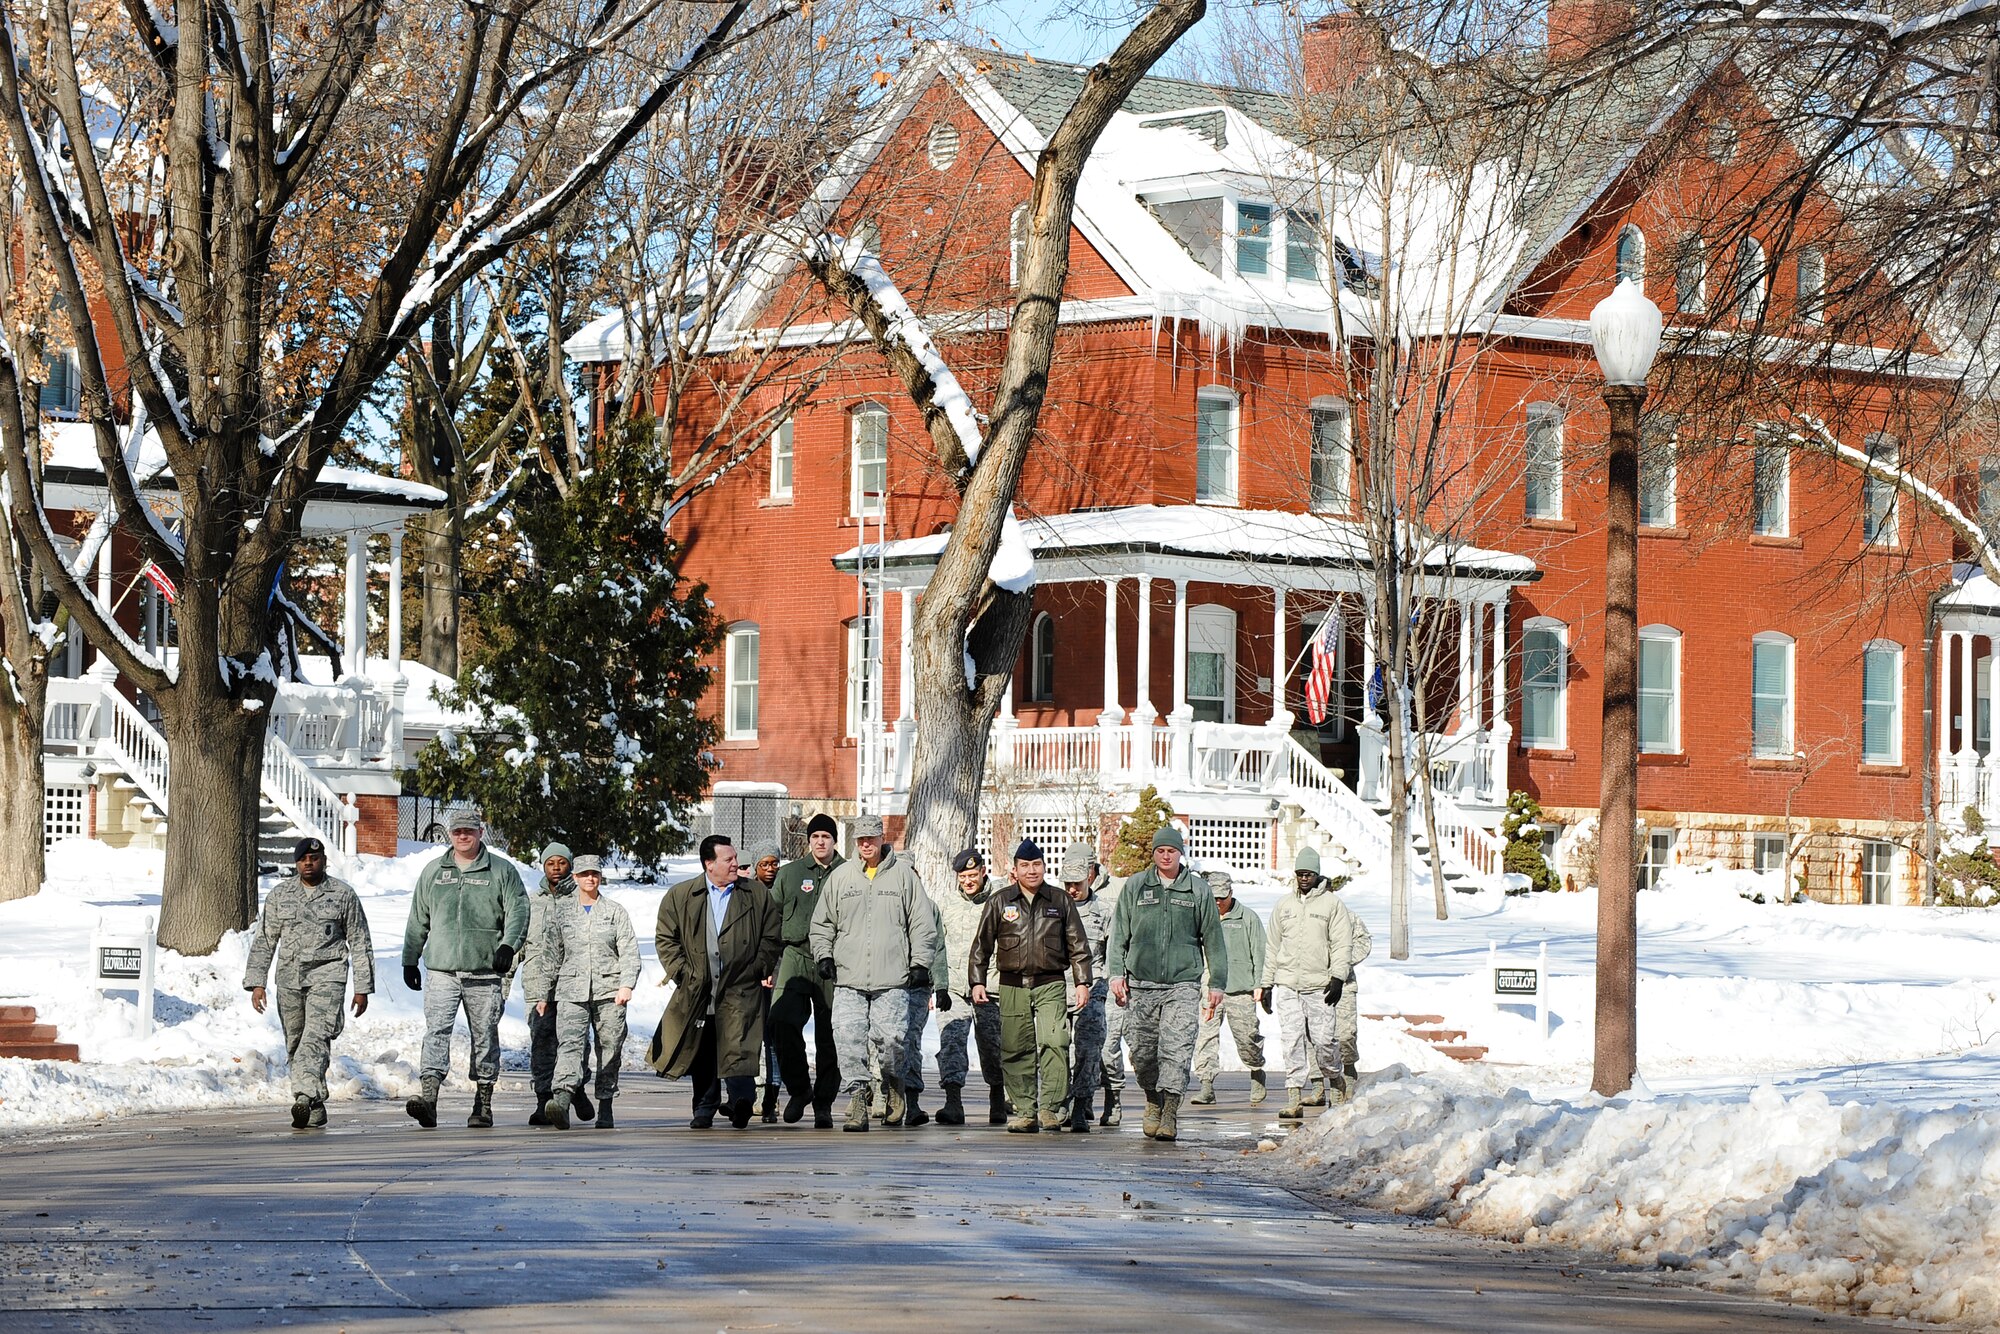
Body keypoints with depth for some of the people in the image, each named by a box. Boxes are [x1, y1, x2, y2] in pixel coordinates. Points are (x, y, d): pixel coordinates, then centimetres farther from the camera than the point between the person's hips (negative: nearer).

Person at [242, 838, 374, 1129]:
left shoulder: (343, 894, 4)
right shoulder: (280, 894, 10)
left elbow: (360, 942, 7)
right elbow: (264, 941, 12)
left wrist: (363, 987, 5)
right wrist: (256, 982, 4)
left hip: (327, 974, -4)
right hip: (290, 975, 4)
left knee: (316, 1036, -21)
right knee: (295, 1045, 5)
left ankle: (304, 1096, -35)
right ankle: (316, 1107, 14)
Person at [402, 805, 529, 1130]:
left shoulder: (502, 871, 6)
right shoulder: (433, 872, 15)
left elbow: (517, 911, -2)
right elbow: (418, 920, 21)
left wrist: (508, 945, -18)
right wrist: (410, 960, 19)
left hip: (484, 972, -1)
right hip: (441, 969, 1)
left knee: (484, 1036, 4)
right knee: (436, 1031, -13)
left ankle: (483, 1105, 12)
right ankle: (428, 1097, -24)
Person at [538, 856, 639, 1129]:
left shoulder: (615, 911, 9)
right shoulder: (561, 911, 12)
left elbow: (629, 952, 3)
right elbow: (551, 955, 15)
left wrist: (626, 984, -12)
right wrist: (545, 994, 14)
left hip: (608, 991, 1)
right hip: (572, 991, -1)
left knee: (610, 1050, 2)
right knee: (570, 1045, -19)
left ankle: (605, 1107, 12)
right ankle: (562, 1102, -37)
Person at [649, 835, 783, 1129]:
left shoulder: (757, 895, 6)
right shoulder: (680, 896, 6)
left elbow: (772, 938, 10)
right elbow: (665, 938, 8)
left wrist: (758, 969, 0)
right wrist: (681, 971, -1)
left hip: (739, 990, -2)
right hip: (698, 990, 2)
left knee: (737, 1048, -20)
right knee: (702, 1055, 10)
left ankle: (741, 1099, -31)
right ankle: (704, 1110, 22)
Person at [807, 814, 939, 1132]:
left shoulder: (903, 873, 7)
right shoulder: (840, 876, 13)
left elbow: (922, 922, 8)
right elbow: (822, 923, 21)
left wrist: (920, 963, 1)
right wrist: (823, 955, 7)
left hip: (892, 978, -2)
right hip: (848, 979, 2)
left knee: (891, 1037, -9)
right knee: (847, 1036, -12)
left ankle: (893, 1084, 18)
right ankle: (857, 1098, -7)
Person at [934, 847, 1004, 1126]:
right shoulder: (948, 904, 11)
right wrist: (938, 983, 8)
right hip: (953, 988, 2)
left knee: (991, 1046, 8)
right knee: (951, 1043, -13)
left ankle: (997, 1101, 27)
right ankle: (953, 1103, -20)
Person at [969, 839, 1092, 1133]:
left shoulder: (1060, 902, 8)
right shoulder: (999, 903, 7)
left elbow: (1077, 945, 11)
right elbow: (982, 944, 11)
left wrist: (1082, 982, 5)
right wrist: (978, 981, 4)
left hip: (1050, 985, -1)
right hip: (1012, 986, 1)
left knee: (1055, 1042, -17)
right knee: (1016, 1050, 1)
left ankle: (1052, 1106, -15)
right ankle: (1024, 1111, 8)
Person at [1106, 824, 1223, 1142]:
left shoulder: (1198, 891, 8)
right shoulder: (1135, 887, 9)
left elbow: (1213, 940, 12)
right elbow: (1119, 934, 10)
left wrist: (1217, 982, 10)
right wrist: (1116, 973, 0)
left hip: (1182, 986, -2)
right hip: (1142, 984, 2)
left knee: (1177, 1048, -13)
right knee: (1142, 1049, 3)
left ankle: (1170, 1111, -14)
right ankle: (1153, 1101, 24)